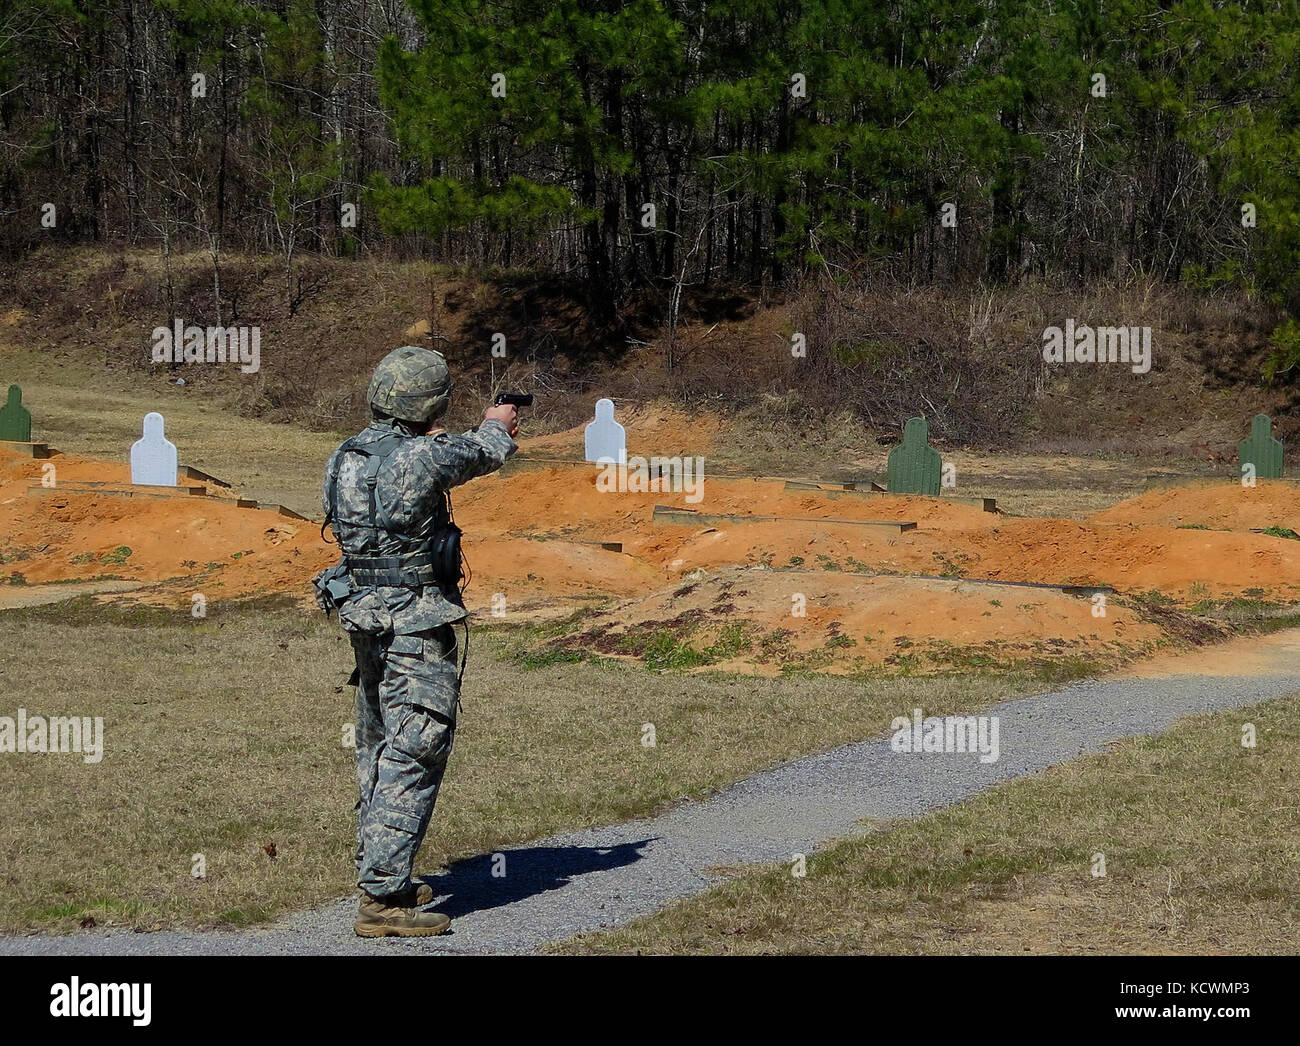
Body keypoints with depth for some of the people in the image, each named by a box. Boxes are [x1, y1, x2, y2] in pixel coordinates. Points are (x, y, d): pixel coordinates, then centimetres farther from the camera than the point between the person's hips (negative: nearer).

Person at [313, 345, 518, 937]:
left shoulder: (345, 457, 5)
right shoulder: (421, 458, -18)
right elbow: (482, 456, 1)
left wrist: (482, 436, 34)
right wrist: (495, 427, 25)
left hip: (364, 617, 9)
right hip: (416, 626, -9)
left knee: (378, 754, 19)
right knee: (413, 759, -7)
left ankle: (378, 874, 29)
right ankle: (383, 900, -11)